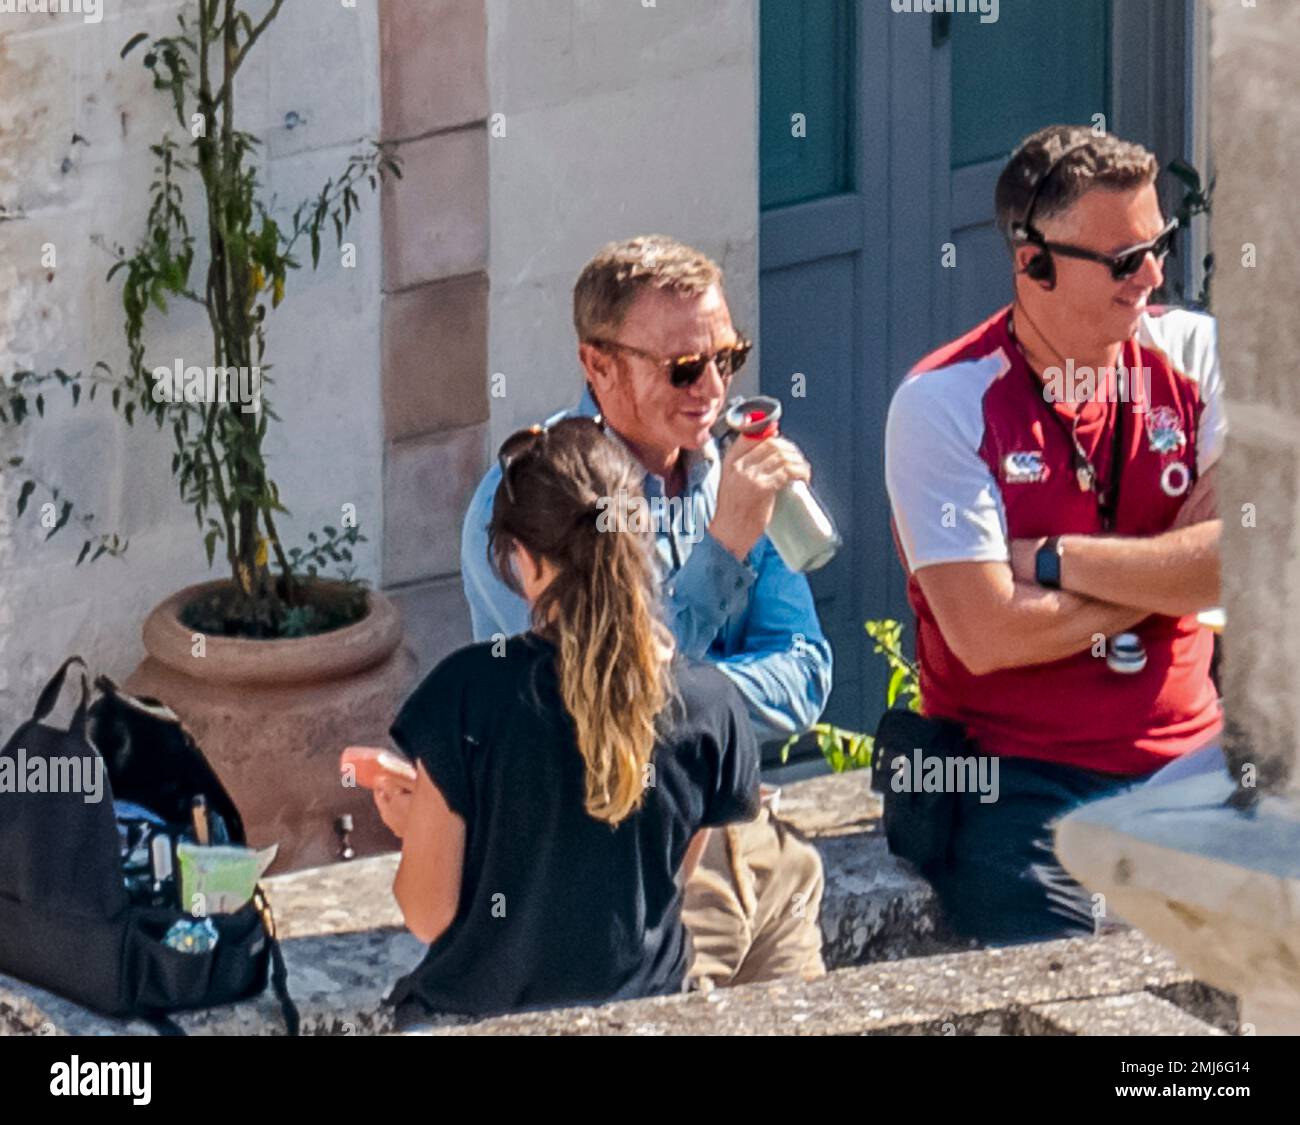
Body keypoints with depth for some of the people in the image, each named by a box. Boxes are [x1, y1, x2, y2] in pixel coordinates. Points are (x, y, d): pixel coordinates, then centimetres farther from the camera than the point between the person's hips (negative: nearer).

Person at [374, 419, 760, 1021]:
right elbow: (670, 882, 6)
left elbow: (429, 915, -10)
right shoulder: (710, 706, -7)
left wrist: (411, 825, 12)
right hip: (642, 1011, 3)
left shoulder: (468, 691, -14)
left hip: (482, 1013, -3)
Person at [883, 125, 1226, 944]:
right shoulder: (942, 404, -6)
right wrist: (1164, 574, -6)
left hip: (1186, 759, 3)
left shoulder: (1196, 356, 4)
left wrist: (1054, 561, -13)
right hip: (1019, 783, -3)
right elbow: (987, 634, -16)